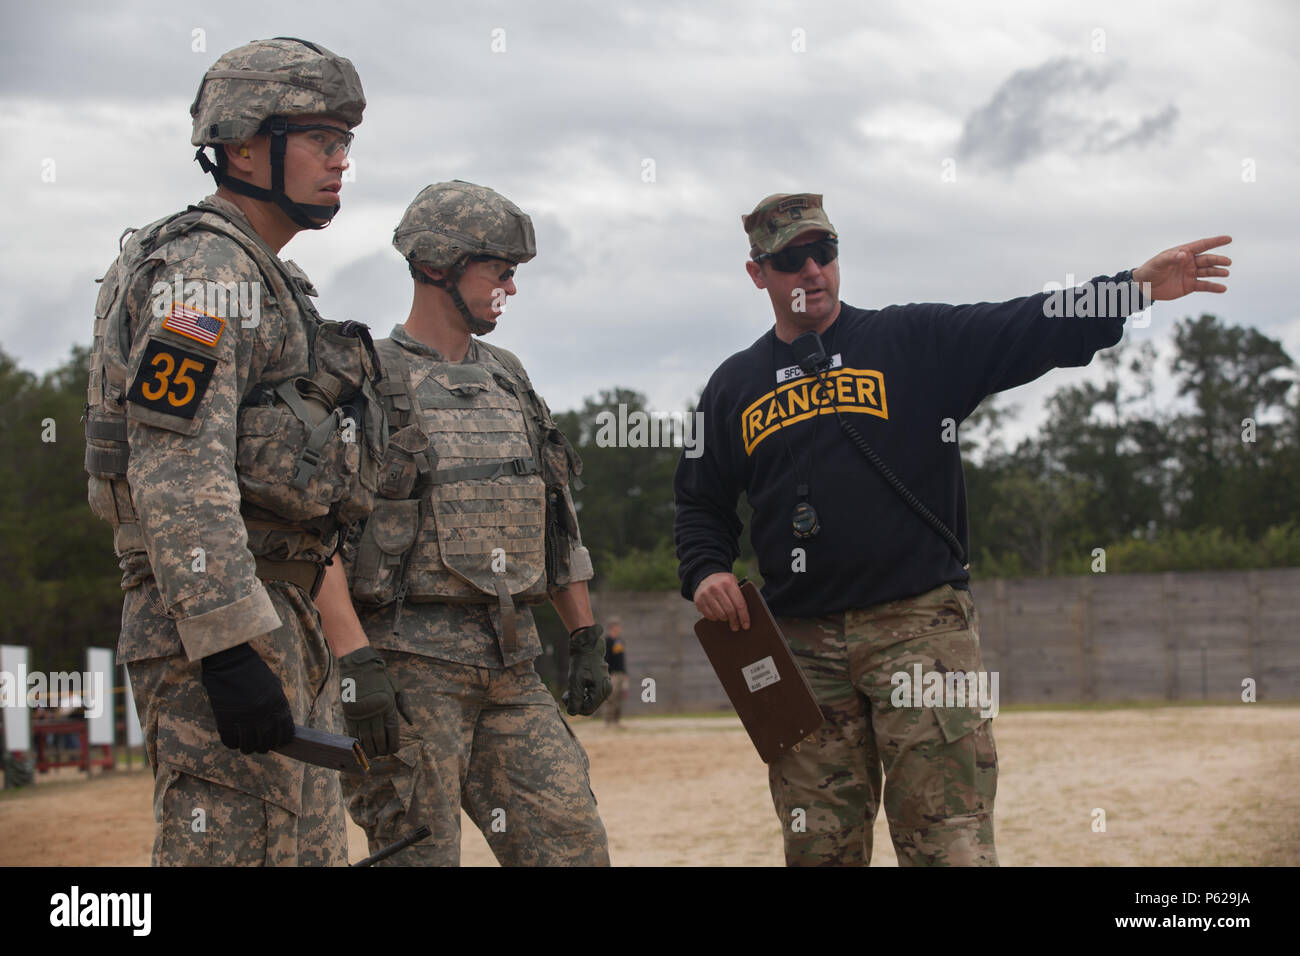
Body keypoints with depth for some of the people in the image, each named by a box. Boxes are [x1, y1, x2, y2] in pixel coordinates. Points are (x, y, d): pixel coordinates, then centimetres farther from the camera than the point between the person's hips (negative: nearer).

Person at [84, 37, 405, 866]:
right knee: (231, 848, -11)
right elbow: (176, 475, -22)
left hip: (285, 627, 10)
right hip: (222, 623, -10)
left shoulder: (274, 285, 23)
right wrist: (231, 653, -28)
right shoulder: (203, 269, -10)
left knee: (310, 852, 11)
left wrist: (355, 656, 24)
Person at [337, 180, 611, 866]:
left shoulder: (508, 381, 17)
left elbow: (557, 521, 21)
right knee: (421, 855, -3)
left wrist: (586, 639, 14)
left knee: (573, 846, 1)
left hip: (511, 667, 6)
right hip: (412, 662, -6)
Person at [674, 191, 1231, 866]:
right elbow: (701, 501, 23)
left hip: (921, 627, -3)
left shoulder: (917, 342, 5)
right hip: (803, 643, 3)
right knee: (820, 848, 5)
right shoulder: (734, 386, 14)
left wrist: (1136, 286, -21)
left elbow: (1033, 328, -6)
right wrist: (705, 571, 2)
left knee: (950, 842, -10)